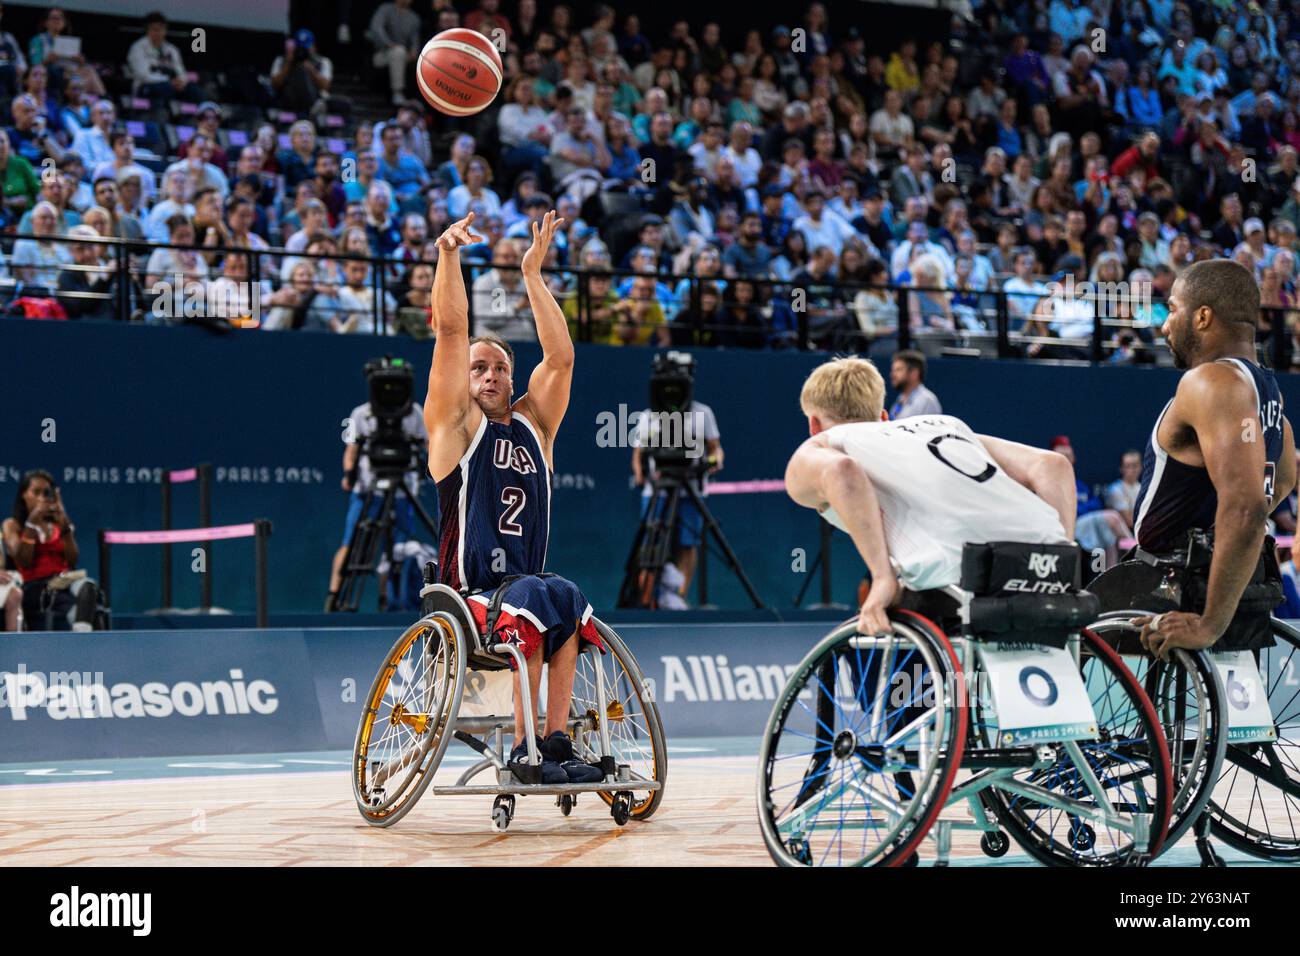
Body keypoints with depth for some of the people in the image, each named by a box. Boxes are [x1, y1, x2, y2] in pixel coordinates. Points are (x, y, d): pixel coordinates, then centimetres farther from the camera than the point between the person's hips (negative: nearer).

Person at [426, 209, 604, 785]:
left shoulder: (533, 425, 17)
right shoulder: (456, 422, 6)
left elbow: (561, 357, 8)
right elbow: (452, 331, -4)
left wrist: (532, 273, 7)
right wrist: (447, 255, -12)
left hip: (527, 587, 4)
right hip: (465, 596, -4)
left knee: (567, 604, -28)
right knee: (538, 594, -32)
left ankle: (556, 741, -29)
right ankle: (525, 748, -31)